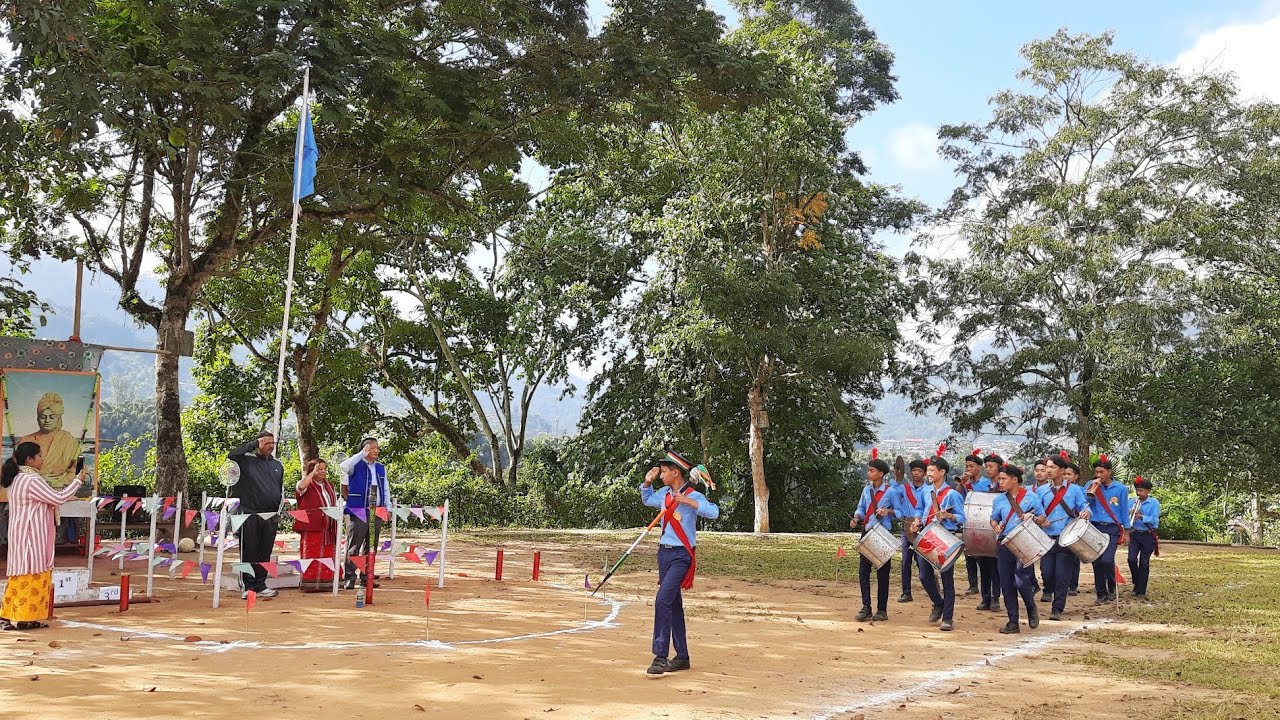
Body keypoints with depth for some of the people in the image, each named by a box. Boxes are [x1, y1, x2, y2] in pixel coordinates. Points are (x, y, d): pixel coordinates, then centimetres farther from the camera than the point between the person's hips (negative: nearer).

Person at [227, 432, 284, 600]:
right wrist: (254, 444, -14)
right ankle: (248, 587, 5)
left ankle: (260, 586, 15)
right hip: (249, 515, -4)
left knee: (265, 553, 8)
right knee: (249, 552, 0)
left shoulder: (277, 465, 15)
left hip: (270, 517, 5)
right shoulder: (248, 460, 0)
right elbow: (232, 455, -20)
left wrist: (280, 512, 13)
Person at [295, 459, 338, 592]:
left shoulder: (329, 486, 18)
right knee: (311, 554, -7)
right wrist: (313, 473, -21)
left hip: (328, 528, 7)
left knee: (327, 555, 8)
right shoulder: (307, 485, -3)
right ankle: (310, 583, -3)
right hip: (311, 527, -7)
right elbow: (301, 487, -29)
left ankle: (325, 581, 14)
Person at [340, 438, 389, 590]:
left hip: (377, 511, 6)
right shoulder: (357, 465, -1)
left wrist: (387, 506, 12)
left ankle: (367, 576, 17)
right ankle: (349, 578, -2)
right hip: (359, 511, -6)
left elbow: (386, 489, 22)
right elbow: (344, 467, -23)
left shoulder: (381, 468, 17)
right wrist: (362, 454, -20)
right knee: (354, 545, -5)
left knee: (371, 546, 10)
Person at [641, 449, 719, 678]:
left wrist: (688, 501, -34)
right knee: (673, 604, 12)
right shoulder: (664, 494, 9)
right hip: (664, 553, 8)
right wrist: (647, 482, 13)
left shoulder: (692, 496, -14)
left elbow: (714, 512, -29)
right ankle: (682, 657, 20)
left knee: (663, 601, -19)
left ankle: (661, 657, -17)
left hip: (681, 556, -8)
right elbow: (647, 499, 30)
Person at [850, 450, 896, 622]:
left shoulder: (890, 491, -5)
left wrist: (888, 511, -20)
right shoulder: (866, 490, 10)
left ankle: (882, 609, 10)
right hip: (867, 533, 5)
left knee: (882, 573, 2)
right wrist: (856, 519, -4)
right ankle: (866, 608, 4)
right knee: (863, 571, 0)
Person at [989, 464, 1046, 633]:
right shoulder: (999, 500, 11)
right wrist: (996, 526, -3)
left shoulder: (1031, 497, 1)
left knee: (1021, 580, -15)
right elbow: (994, 519, 19)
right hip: (1005, 544, 4)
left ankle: (1032, 609, 16)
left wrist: (1032, 518, -18)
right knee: (1006, 584, 3)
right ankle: (1013, 622, 12)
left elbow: (1042, 518, 3)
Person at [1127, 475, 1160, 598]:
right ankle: (1136, 584, 11)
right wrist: (1130, 515, -15)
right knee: (1132, 559, -11)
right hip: (1134, 534, 2)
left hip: (1148, 536, -2)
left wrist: (1142, 517, -29)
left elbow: (1154, 521, -15)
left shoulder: (1154, 503, -5)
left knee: (1144, 563, 3)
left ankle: (1141, 590, 11)